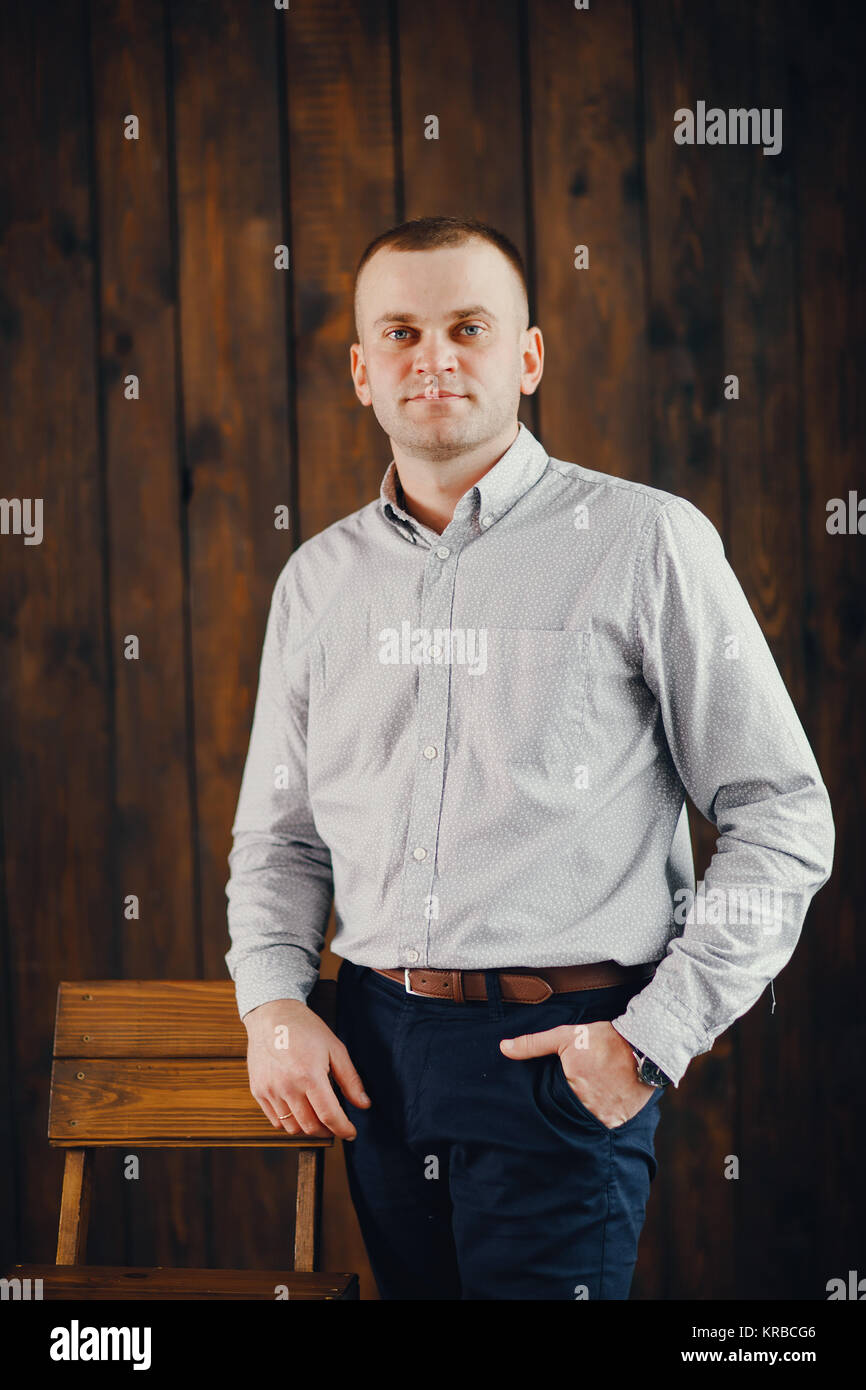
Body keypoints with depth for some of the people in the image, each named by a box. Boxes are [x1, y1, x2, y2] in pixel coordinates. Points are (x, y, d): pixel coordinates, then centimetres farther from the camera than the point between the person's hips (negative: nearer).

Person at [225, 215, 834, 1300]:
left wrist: (656, 1038, -11)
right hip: (372, 1047, 5)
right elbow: (277, 832, 18)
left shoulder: (644, 542, -4)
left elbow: (781, 819, -5)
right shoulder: (319, 578, 11)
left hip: (562, 1052, -4)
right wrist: (273, 1005, 1)